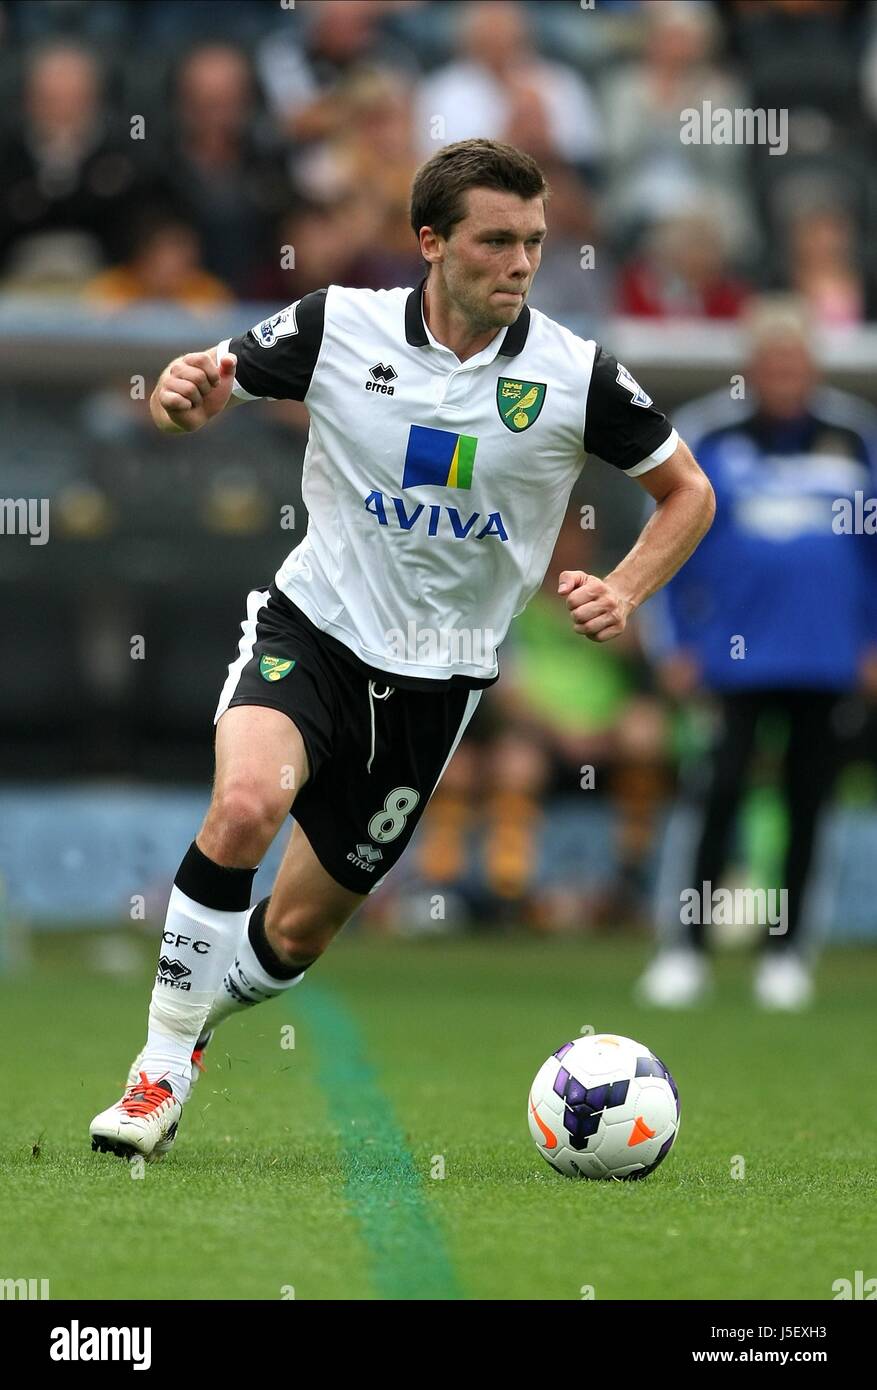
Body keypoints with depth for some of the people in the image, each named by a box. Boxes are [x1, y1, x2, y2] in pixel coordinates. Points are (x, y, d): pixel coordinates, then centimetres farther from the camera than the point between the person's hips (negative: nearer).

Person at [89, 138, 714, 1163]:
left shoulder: (577, 377, -10)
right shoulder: (339, 327, -11)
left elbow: (686, 492, 5)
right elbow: (195, 396, 1)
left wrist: (624, 596, -11)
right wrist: (181, 395, -24)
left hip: (437, 679, 2)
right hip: (312, 627, -2)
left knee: (297, 930, 7)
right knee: (247, 801, -32)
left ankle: (192, 1015, 41)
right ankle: (161, 1070, -17)